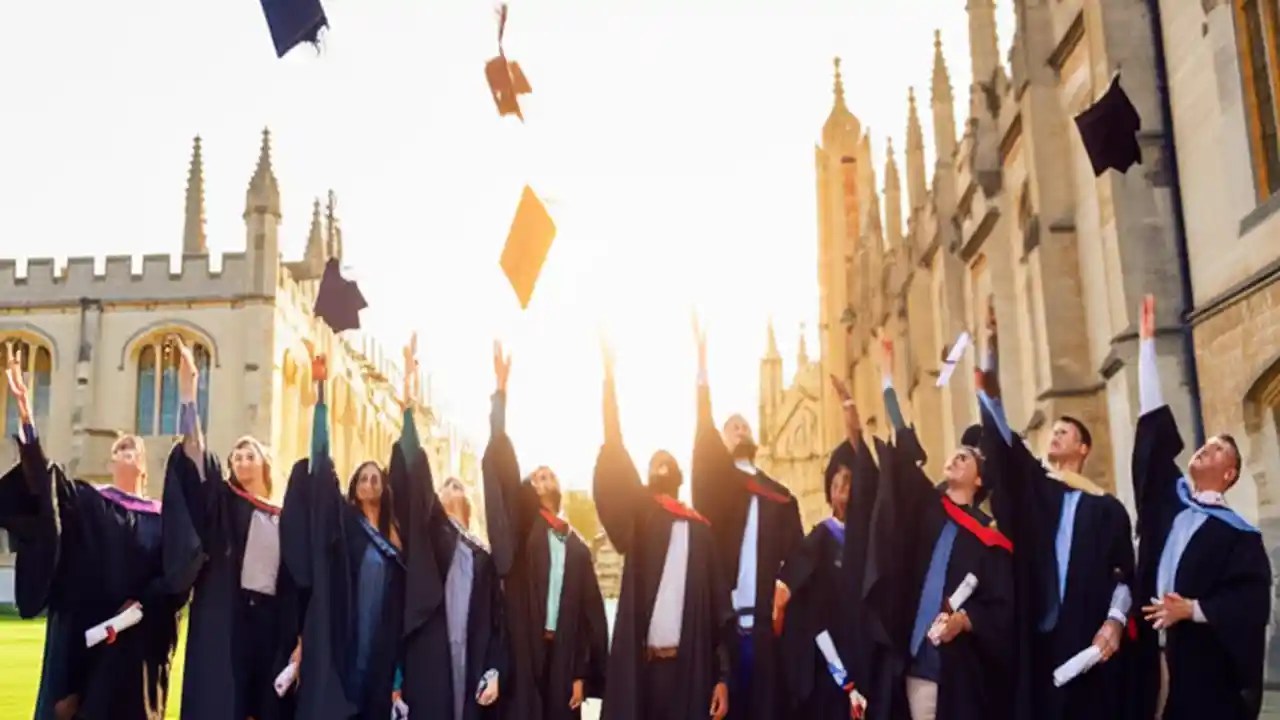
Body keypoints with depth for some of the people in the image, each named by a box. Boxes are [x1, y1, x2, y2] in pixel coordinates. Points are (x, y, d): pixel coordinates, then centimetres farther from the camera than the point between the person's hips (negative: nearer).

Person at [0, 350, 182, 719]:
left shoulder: (161, 518, 9)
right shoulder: (84, 501, 6)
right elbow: (39, 475, -10)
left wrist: (143, 603, -16)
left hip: (136, 641, 1)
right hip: (84, 634, -1)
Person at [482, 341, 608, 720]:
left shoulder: (578, 547, 13)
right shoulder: (520, 528, 6)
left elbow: (590, 613, 10)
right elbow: (503, 470, -6)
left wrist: (583, 674, 2)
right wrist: (501, 392, -13)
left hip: (562, 657, 3)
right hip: (523, 652, -3)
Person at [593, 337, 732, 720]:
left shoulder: (701, 529, 11)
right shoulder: (637, 515, 10)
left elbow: (719, 605, 8)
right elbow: (614, 460, -3)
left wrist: (722, 675, -1)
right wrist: (609, 377, -10)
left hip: (688, 669, 1)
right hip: (638, 665, -1)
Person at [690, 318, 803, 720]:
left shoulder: (781, 498, 18)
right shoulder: (715, 484, 11)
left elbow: (796, 555, 12)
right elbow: (702, 437, -4)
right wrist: (703, 366, -12)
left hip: (762, 623, 2)